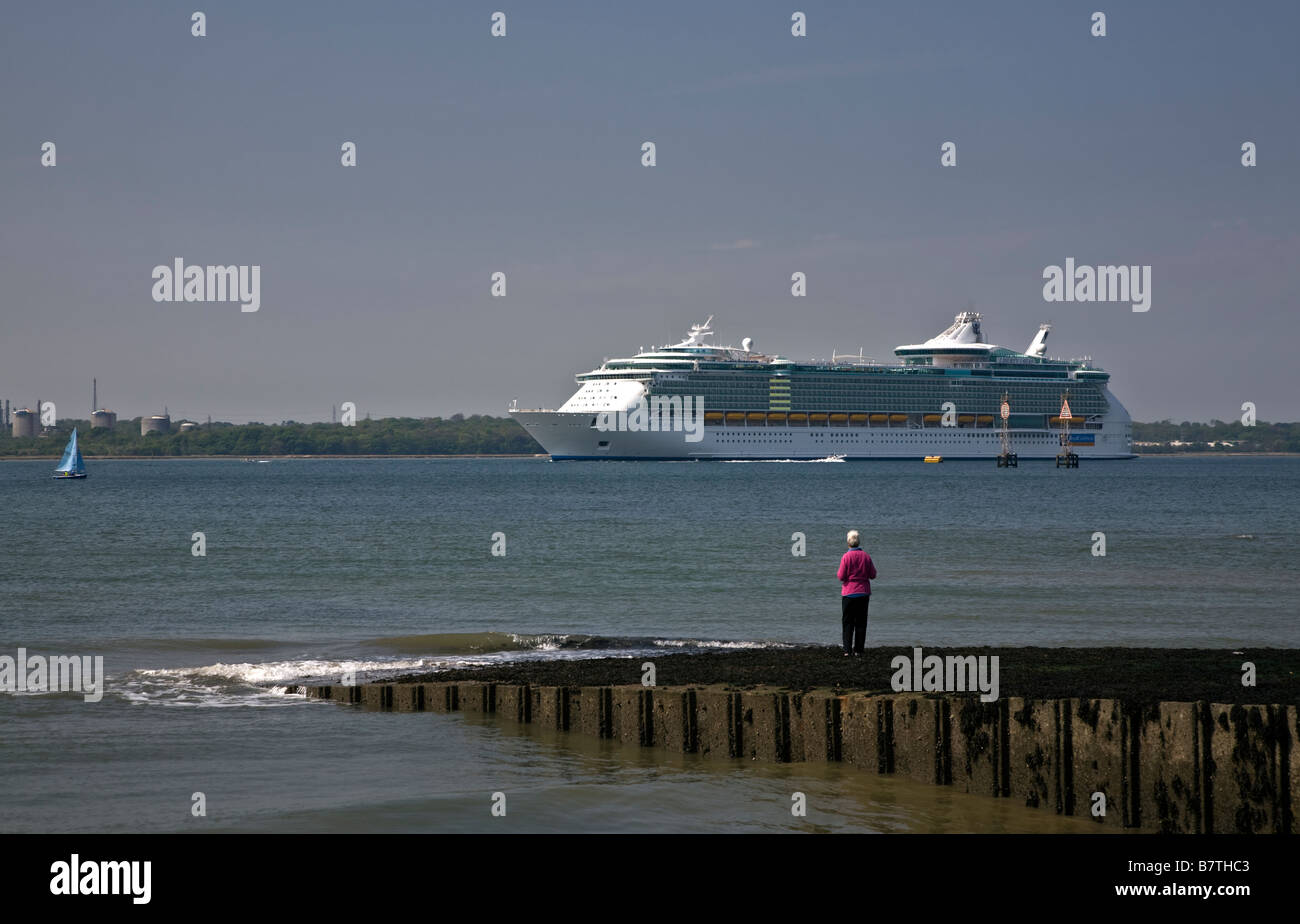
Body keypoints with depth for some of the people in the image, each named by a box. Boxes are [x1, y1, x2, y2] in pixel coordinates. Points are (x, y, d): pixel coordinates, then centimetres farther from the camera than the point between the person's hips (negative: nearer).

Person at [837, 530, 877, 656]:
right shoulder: (866, 556, -1)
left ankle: (847, 650, 0)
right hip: (864, 593, 3)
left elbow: (841, 577, -11)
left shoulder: (846, 557, -11)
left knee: (848, 622, 5)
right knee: (861, 622, 8)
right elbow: (873, 575, 3)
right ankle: (858, 650, 7)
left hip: (849, 593, -3)